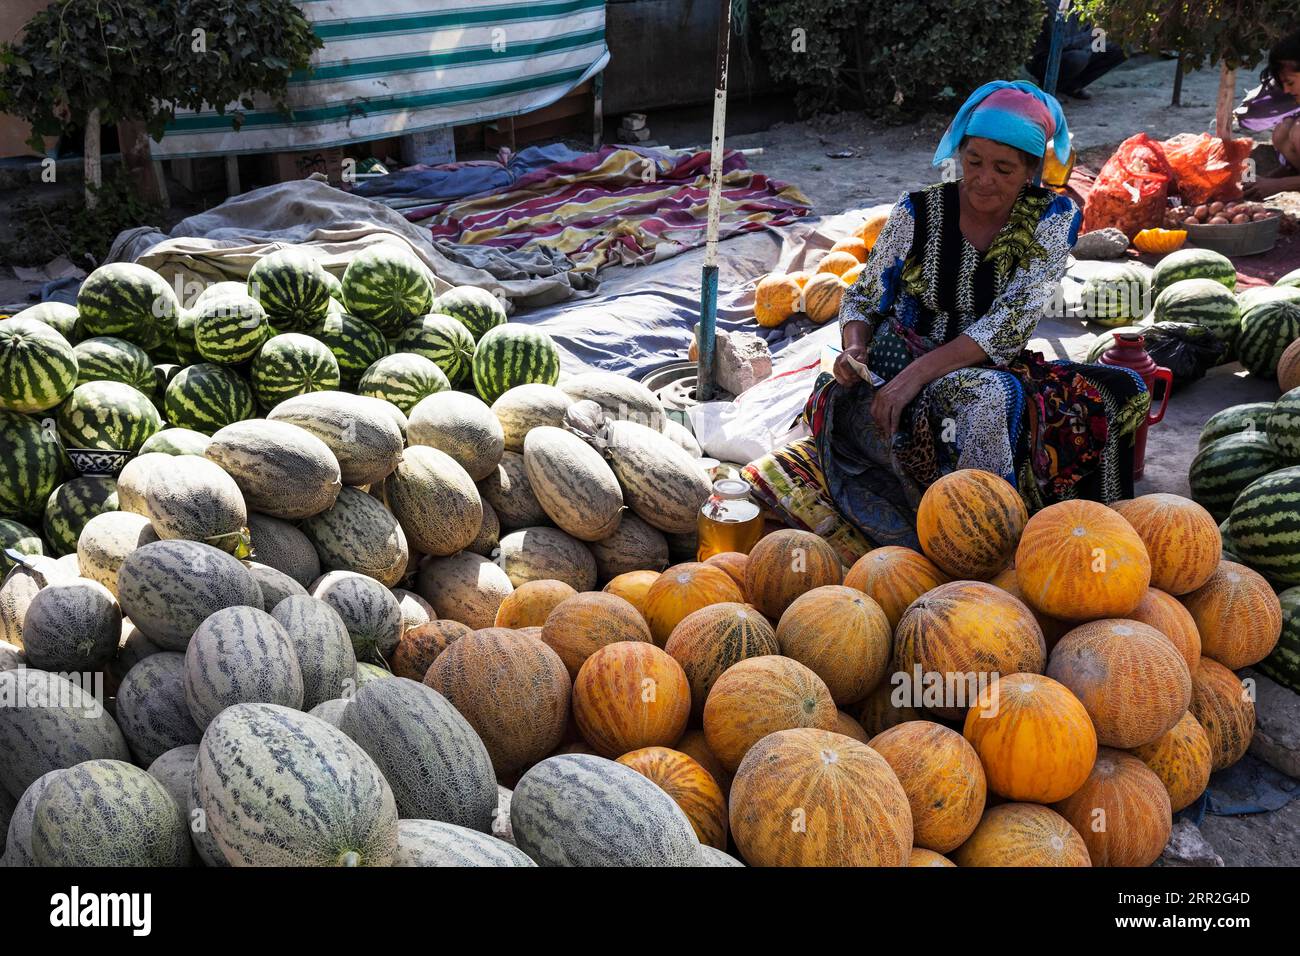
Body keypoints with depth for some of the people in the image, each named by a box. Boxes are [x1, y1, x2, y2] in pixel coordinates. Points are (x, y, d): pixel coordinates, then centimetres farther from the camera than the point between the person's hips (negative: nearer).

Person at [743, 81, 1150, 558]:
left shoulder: (1053, 218, -3)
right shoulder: (918, 211, -3)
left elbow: (1011, 321, -15)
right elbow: (863, 298, 6)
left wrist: (920, 371, -26)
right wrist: (854, 348, -18)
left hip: (989, 371, 3)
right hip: (893, 374, -2)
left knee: (1120, 393, -19)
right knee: (991, 400, -36)